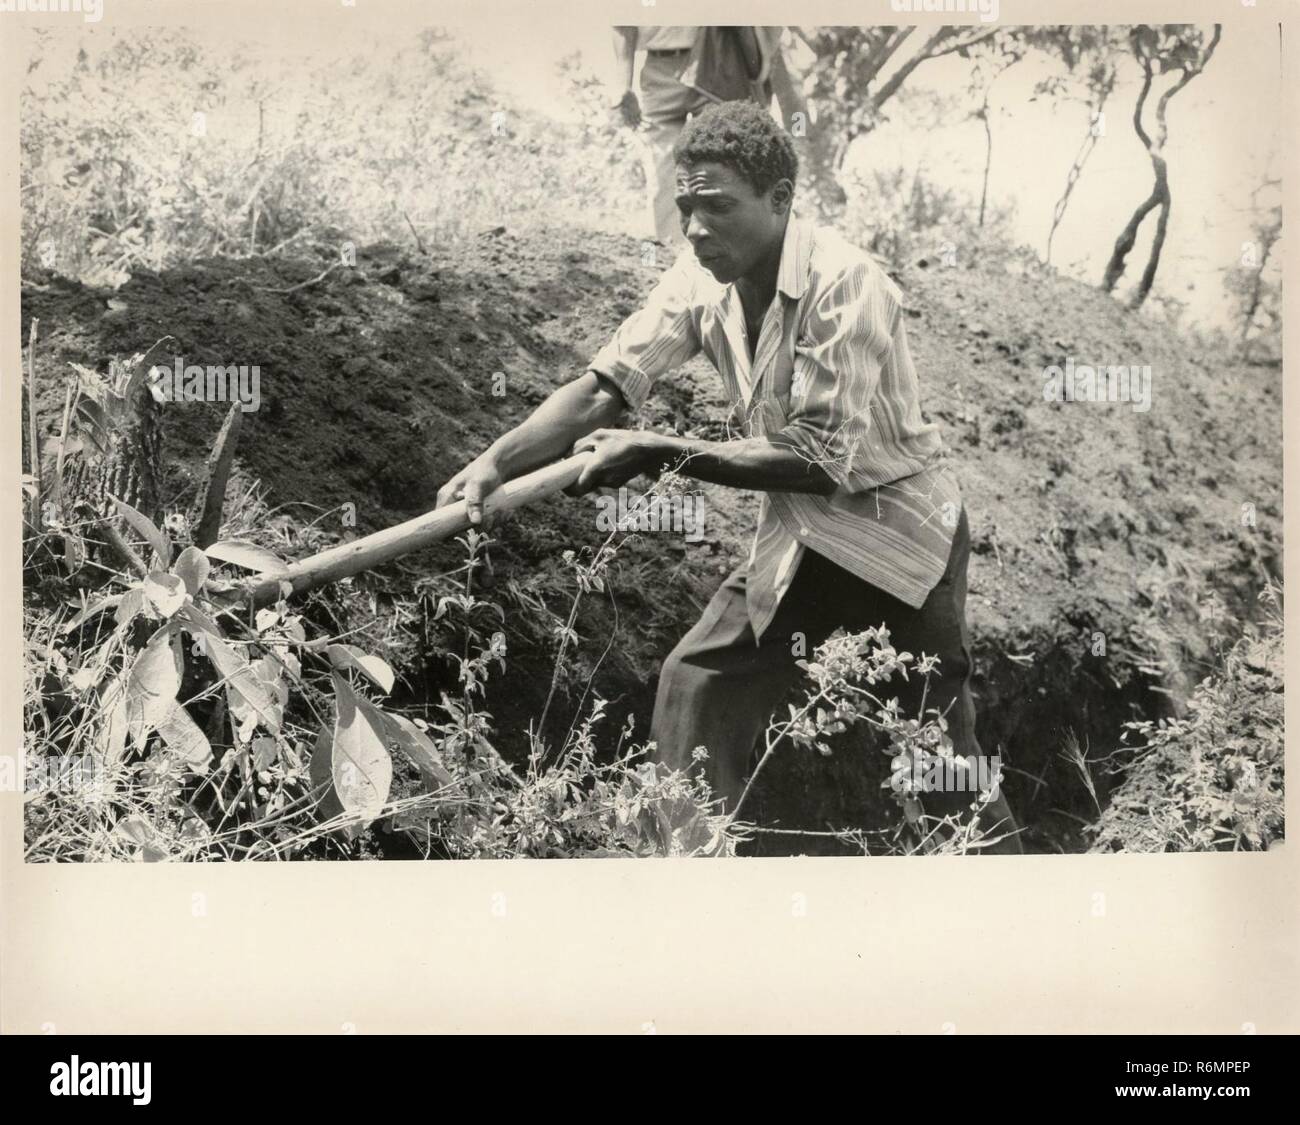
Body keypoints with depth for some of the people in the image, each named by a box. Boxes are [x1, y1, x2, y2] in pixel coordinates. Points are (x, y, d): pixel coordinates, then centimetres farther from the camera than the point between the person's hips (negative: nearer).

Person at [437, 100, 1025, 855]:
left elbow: (821, 460, -28)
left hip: (898, 533, -6)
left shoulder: (844, 284, -26)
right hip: (802, 537, 6)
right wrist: (496, 463, -23)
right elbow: (605, 387, -9)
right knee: (697, 690, 1)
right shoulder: (702, 281, -6)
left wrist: (664, 454, -29)